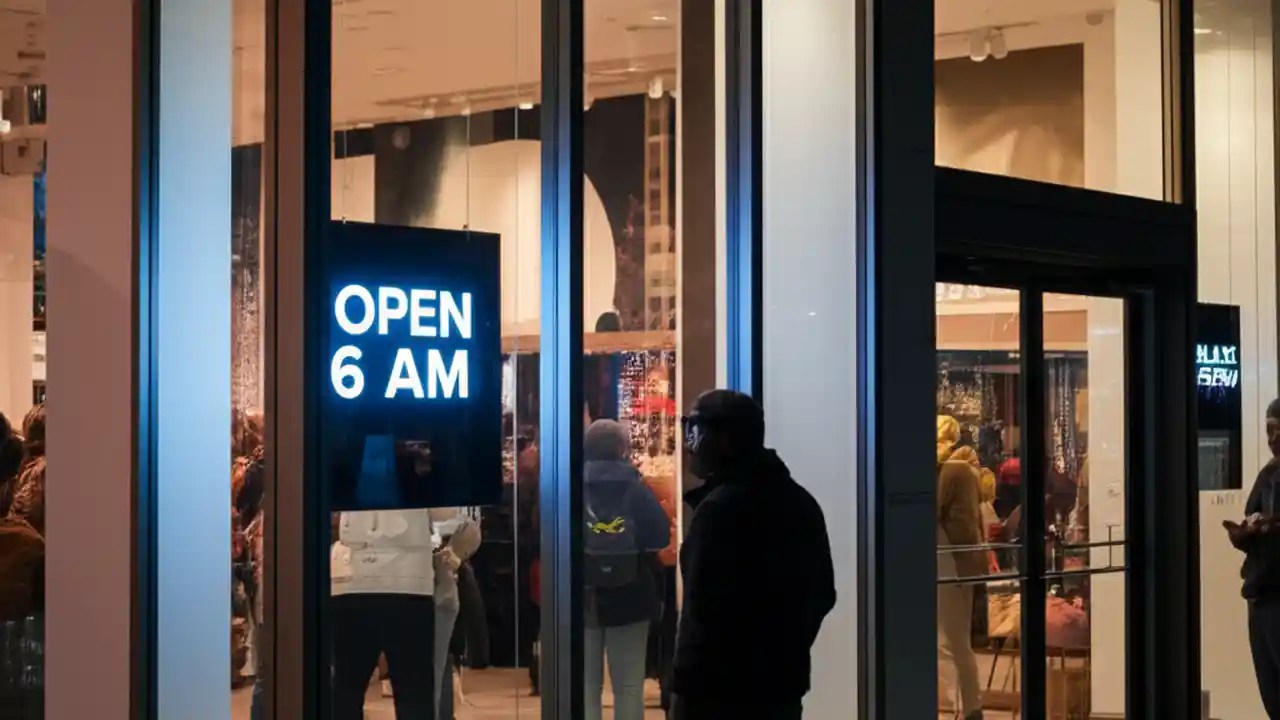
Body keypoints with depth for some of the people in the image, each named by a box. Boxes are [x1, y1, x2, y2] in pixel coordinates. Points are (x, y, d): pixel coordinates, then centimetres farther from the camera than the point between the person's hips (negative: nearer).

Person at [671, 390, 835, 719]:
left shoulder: (721, 507, -15)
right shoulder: (800, 502, 12)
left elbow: (703, 611, -20)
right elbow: (822, 594, 19)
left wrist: (685, 689, -14)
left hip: (722, 690, -8)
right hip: (782, 682, 8)